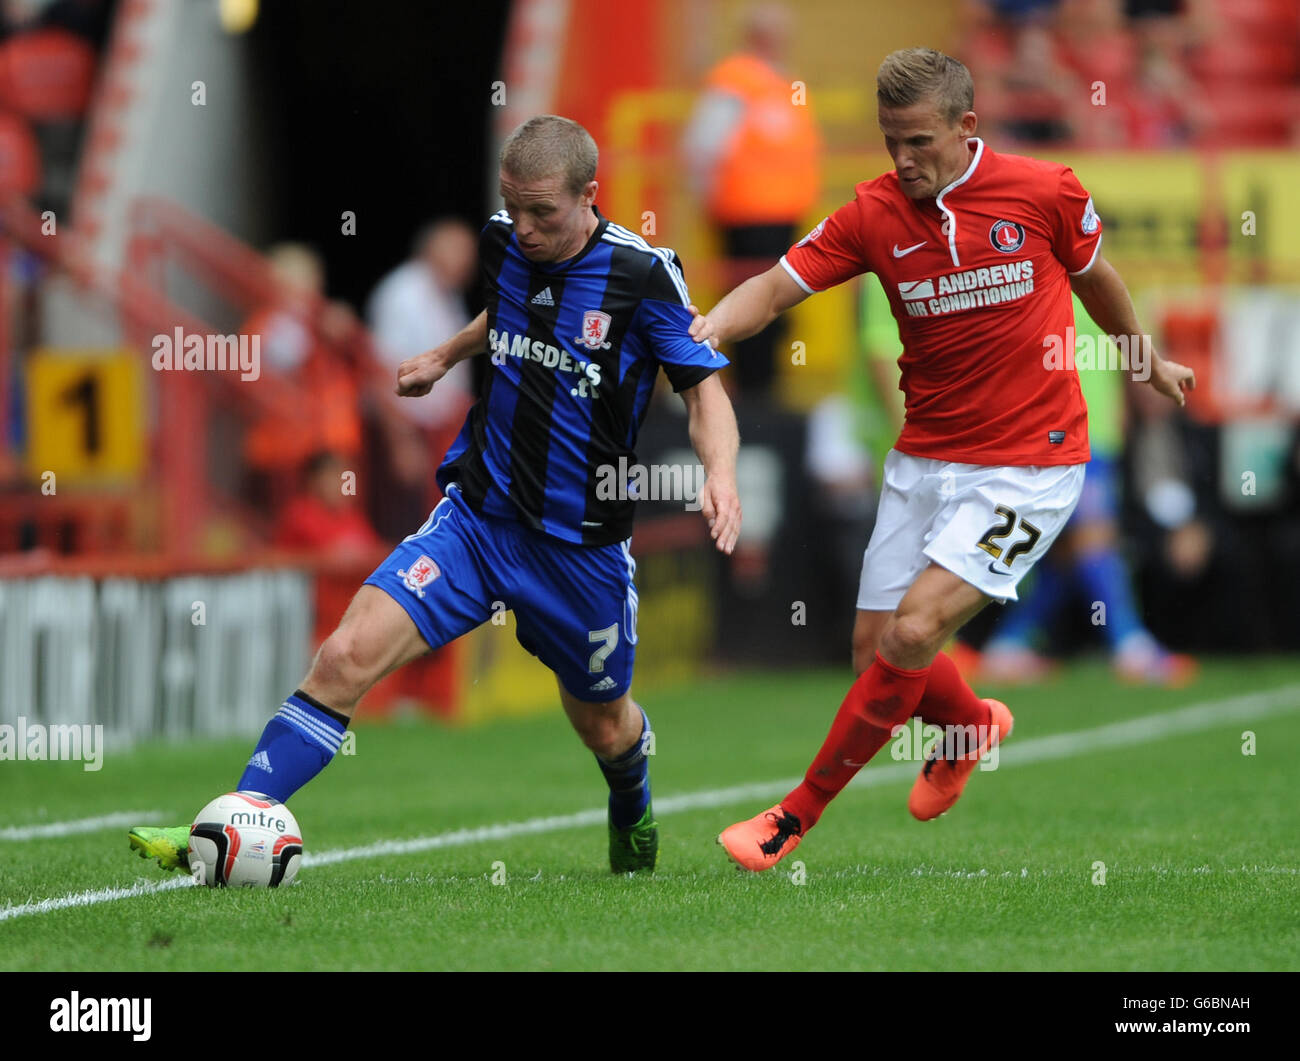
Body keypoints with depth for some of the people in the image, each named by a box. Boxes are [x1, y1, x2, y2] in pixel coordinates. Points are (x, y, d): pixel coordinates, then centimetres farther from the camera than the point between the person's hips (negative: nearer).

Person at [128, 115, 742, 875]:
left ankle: (633, 809, 56)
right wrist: (448, 355, 37)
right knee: (349, 655, -18)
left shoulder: (642, 273, -14)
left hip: (581, 546, -2)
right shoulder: (503, 244, 0)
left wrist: (721, 472, -25)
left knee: (603, 725, 18)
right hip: (476, 517, 2)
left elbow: (704, 384, -8)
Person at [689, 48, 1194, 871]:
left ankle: (799, 814, -6)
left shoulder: (1046, 192, -9)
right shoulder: (874, 215, -4)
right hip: (925, 458, 4)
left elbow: (1093, 275, 11)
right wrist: (706, 330, -29)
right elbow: (776, 287, -9)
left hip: (1030, 465, -4)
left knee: (915, 630, -18)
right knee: (877, 649, 5)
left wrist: (1149, 359, 27)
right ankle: (972, 725, 40)